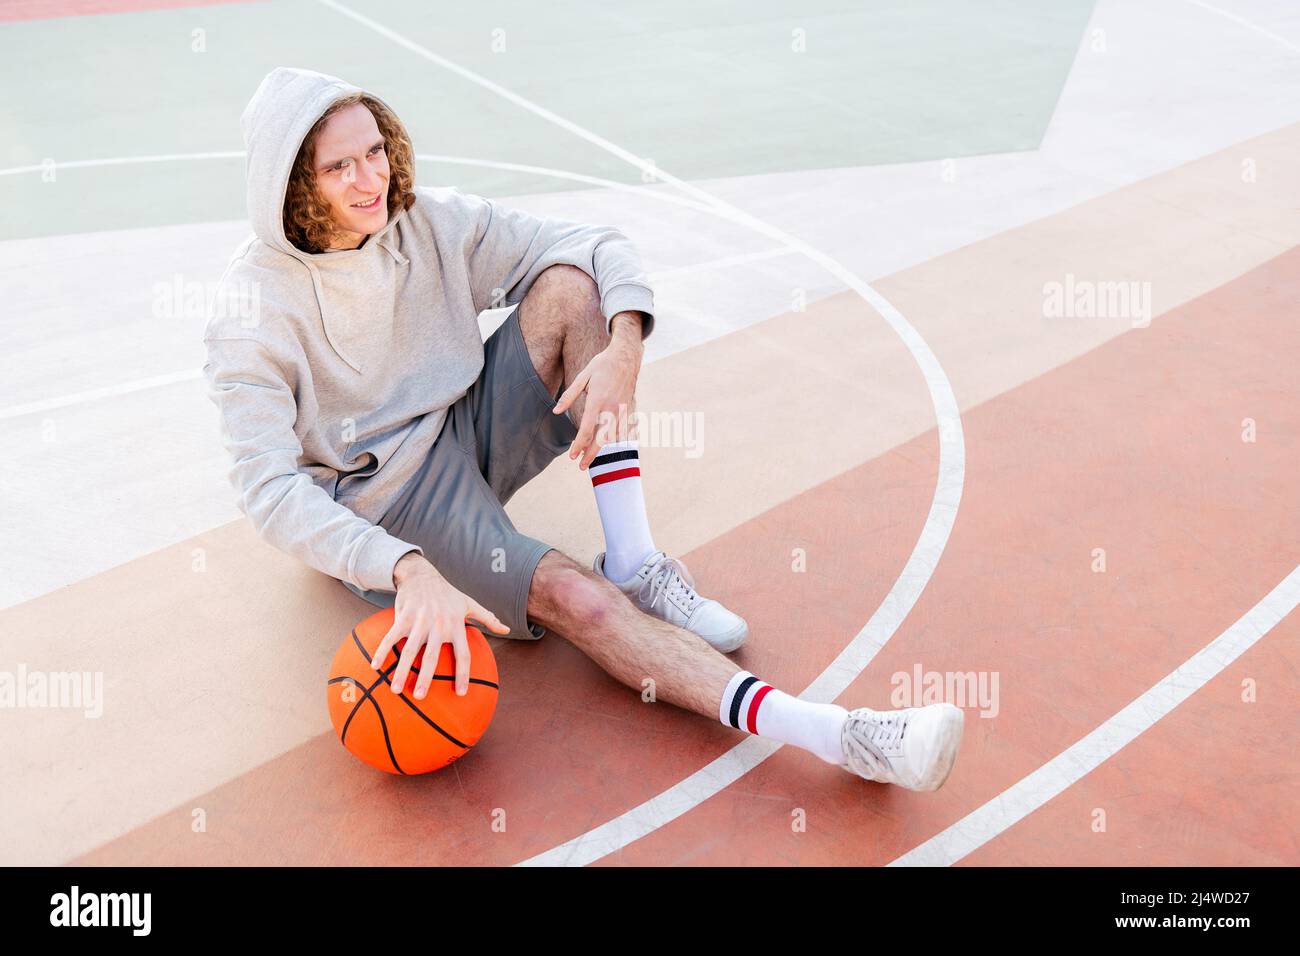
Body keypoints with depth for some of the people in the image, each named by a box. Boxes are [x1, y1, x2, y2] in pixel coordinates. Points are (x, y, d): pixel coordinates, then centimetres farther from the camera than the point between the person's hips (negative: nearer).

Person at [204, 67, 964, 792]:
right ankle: (834, 733, -39)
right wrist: (408, 571, -42)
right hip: (380, 502, -5)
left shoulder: (431, 221, -5)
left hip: (470, 432, 5)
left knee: (568, 283, -17)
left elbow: (602, 246, -6)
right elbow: (270, 490, -27)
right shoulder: (258, 304, -18)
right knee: (569, 592, -30)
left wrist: (623, 350, -28)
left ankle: (634, 564, -19)